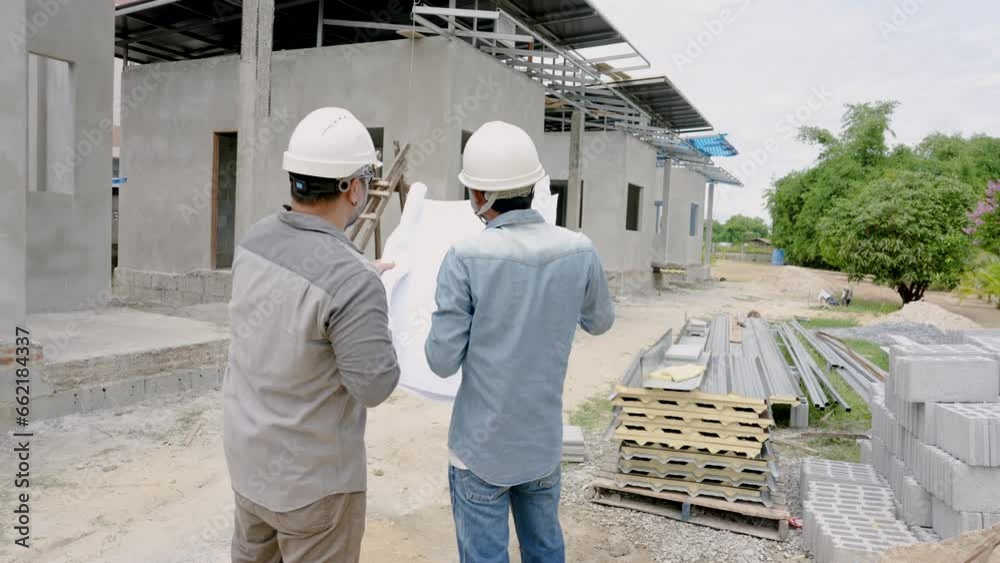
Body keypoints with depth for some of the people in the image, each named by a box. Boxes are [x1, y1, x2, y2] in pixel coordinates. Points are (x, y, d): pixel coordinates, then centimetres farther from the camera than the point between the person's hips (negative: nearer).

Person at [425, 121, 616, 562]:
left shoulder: (467, 259, -20)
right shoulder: (580, 253, -9)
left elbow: (442, 361, -14)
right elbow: (600, 322, 10)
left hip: (481, 446, -3)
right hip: (544, 441, 4)